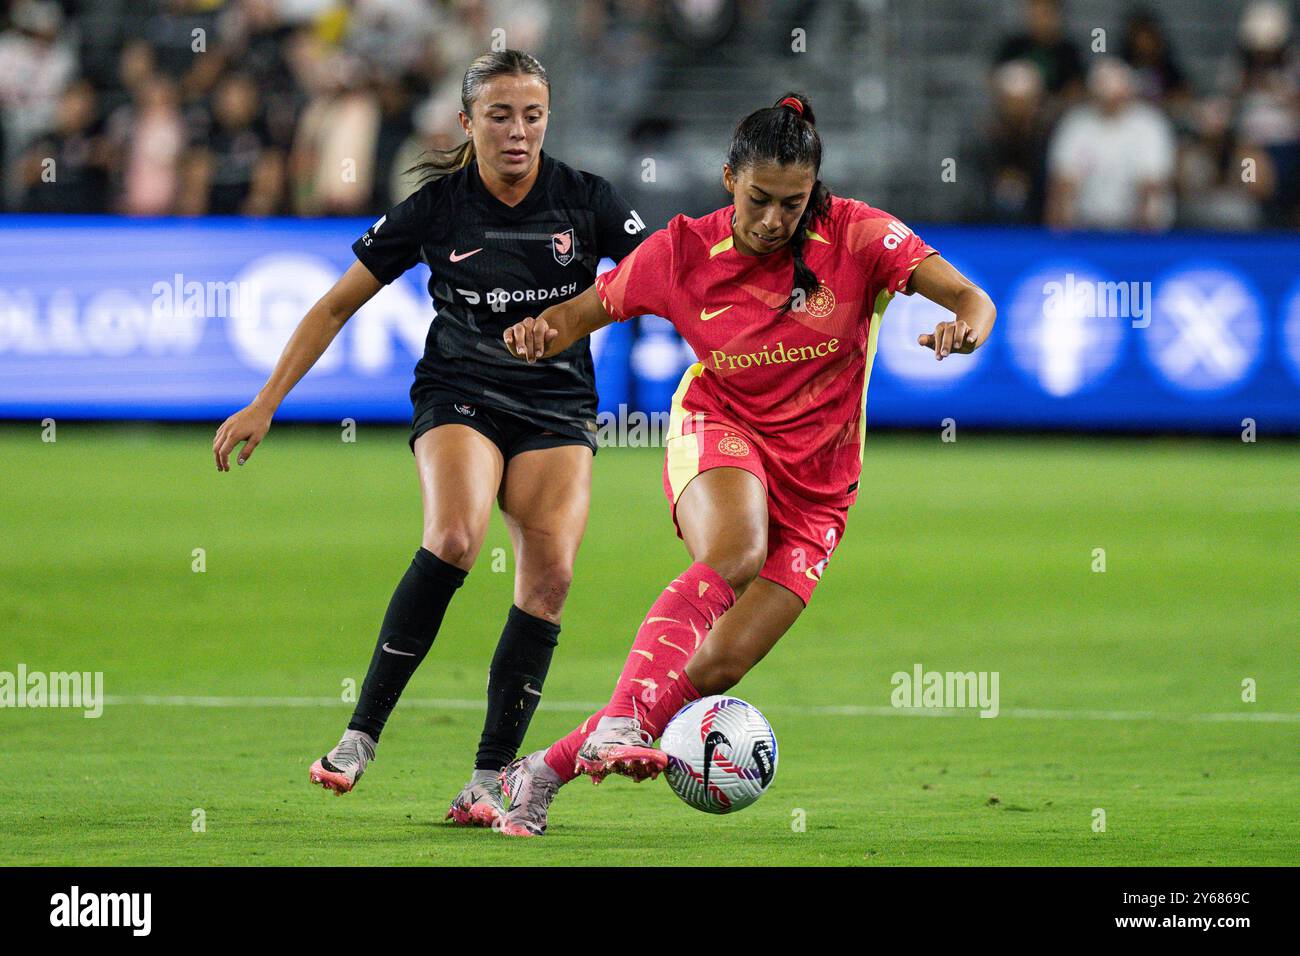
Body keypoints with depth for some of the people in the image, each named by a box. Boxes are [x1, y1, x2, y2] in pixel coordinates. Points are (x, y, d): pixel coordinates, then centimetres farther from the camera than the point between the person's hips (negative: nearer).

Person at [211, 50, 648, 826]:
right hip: (460, 397, -2)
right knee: (455, 536, -31)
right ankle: (362, 738, -23)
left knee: (550, 572, -20)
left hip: (557, 408, 2)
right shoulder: (435, 208, -5)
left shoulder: (586, 201, -4)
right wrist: (265, 405, -1)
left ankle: (489, 782, -17)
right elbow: (337, 306, 2)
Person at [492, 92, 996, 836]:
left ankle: (546, 772, 0)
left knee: (720, 665, -11)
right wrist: (539, 332, -20)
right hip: (720, 428, -1)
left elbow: (970, 299, -16)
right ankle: (620, 724, -45)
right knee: (733, 555, -38)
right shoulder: (685, 252, -8)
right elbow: (585, 312, 3)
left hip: (816, 481, 1)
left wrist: (967, 325, -40)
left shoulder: (856, 236, -11)